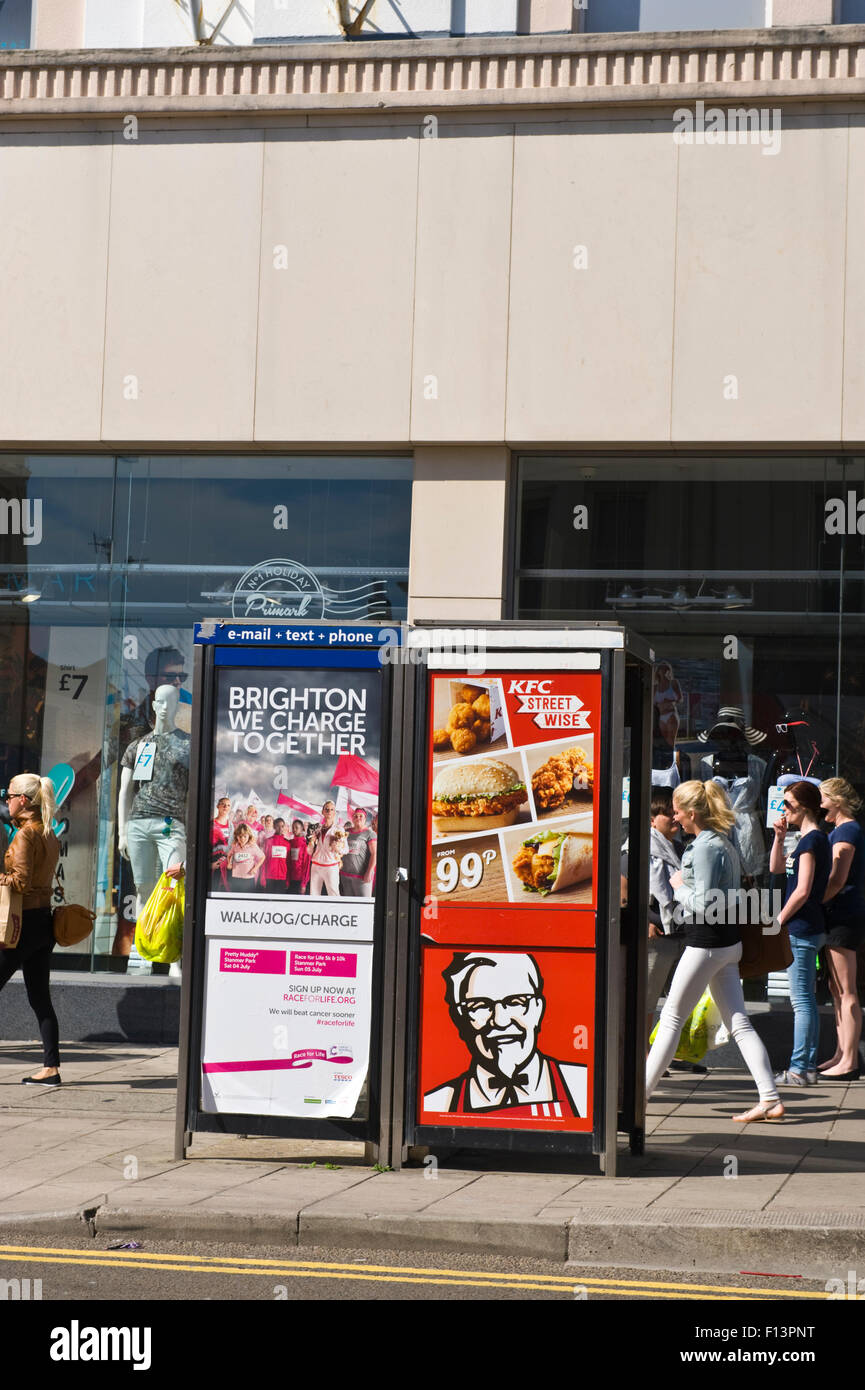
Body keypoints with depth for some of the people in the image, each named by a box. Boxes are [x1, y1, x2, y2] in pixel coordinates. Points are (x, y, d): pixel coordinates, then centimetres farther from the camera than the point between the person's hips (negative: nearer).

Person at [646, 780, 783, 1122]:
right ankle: (770, 1100, 0)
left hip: (706, 944, -9)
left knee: (671, 1018, 1)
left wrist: (679, 887, -5)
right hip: (728, 942, 9)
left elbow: (703, 904, -21)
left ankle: (639, 1093, 8)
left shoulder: (705, 847, -17)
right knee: (738, 1023, 6)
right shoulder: (723, 843, 12)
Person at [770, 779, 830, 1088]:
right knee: (806, 1001, 12)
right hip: (809, 928, 10)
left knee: (802, 1001, -7)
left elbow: (802, 891, -21)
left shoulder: (811, 840, -15)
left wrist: (779, 920, -11)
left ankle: (799, 1069, -6)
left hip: (801, 930, -10)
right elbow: (776, 868, 26)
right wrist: (779, 837, 11)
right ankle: (808, 1066, 16)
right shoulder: (814, 839, 16)